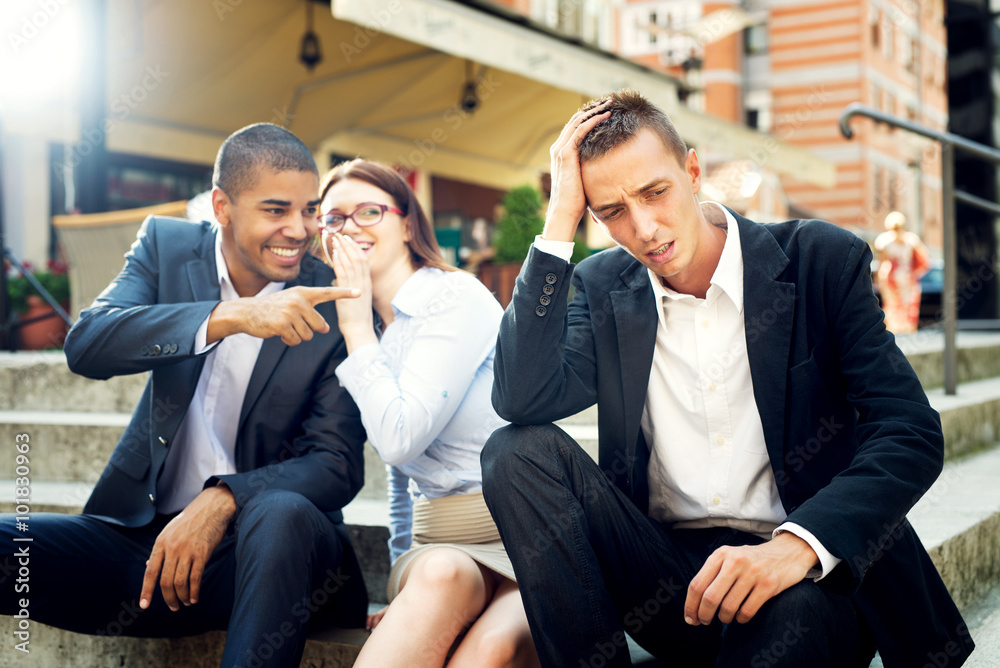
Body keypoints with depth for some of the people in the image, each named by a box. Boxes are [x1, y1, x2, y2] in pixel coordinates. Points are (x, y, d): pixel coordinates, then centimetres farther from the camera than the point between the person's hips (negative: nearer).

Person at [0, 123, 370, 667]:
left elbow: (339, 464, -10)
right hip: (144, 531, 2)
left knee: (282, 516, -36)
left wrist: (222, 501, -28)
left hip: (265, 543, -1)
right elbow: (85, 346, -16)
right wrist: (232, 316, -30)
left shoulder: (334, 307, -6)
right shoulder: (166, 245, 1)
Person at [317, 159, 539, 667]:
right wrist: (406, 583, 20)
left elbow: (400, 437, -18)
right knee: (442, 573, -34)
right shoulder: (369, 332, 17)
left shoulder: (456, 296, -6)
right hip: (436, 544, 5)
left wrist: (357, 330, -6)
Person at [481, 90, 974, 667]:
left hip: (813, 578, -4)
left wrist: (796, 545, -28)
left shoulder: (822, 260, -3)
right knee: (518, 450, -18)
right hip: (663, 571, 5)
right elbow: (523, 398, -12)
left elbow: (912, 432, -10)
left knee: (790, 612, -39)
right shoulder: (603, 289, 6)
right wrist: (560, 218, -11)